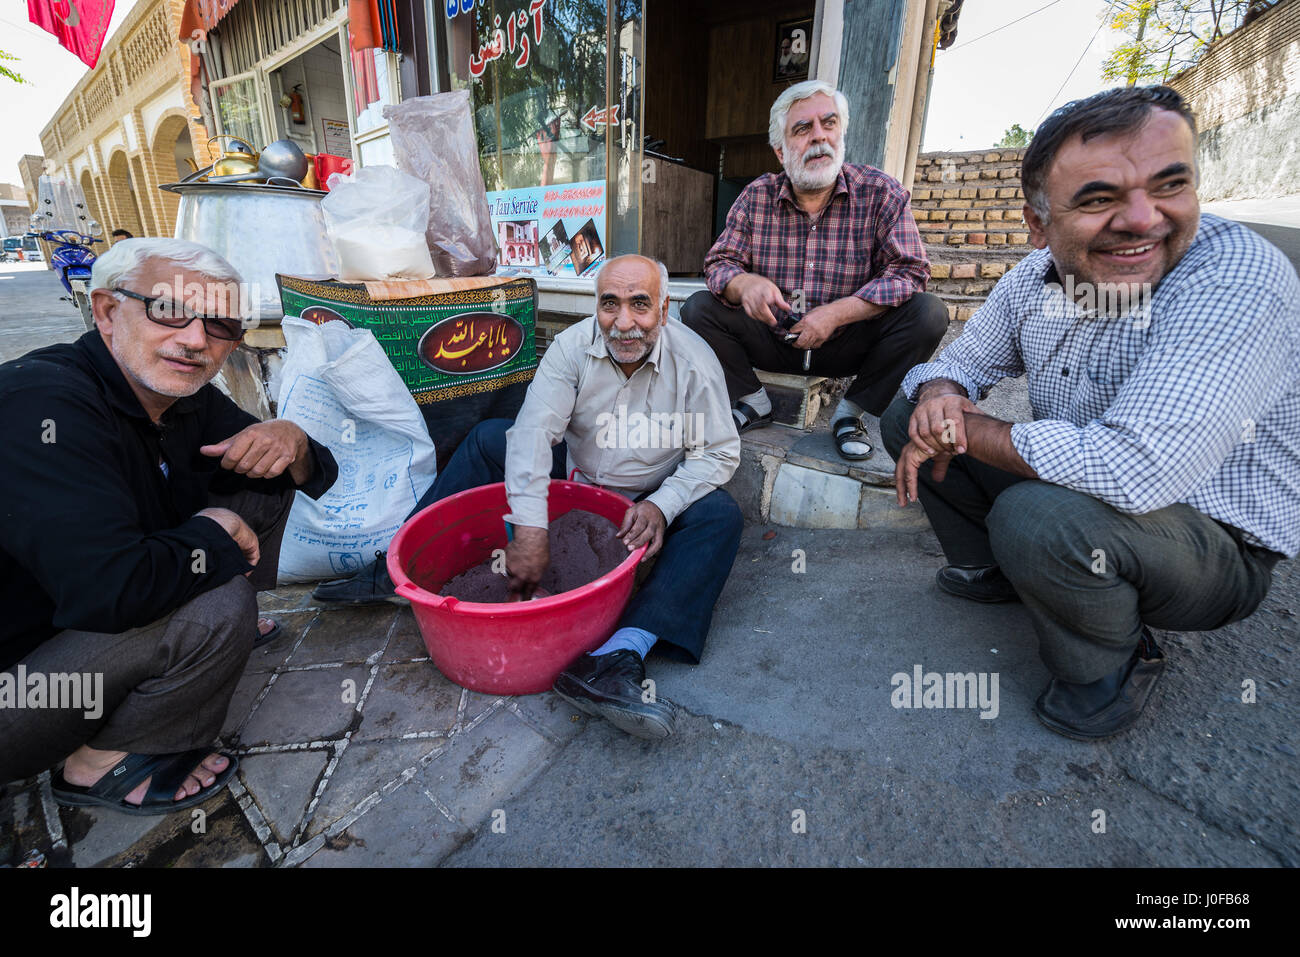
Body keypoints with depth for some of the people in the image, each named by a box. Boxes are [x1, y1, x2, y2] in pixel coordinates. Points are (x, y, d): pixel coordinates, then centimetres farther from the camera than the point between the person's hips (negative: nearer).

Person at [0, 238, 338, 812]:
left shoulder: (186, 399, -3)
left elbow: (317, 478, 3)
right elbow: (112, 587, -40)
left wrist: (292, 445, -20)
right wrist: (215, 535, -22)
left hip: (92, 616, 8)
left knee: (262, 491, 2)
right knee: (219, 606, -30)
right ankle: (101, 763, -4)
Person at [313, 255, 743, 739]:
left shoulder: (694, 362, -18)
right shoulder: (572, 346, -16)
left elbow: (718, 452, -13)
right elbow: (534, 432, -26)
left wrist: (661, 506, -29)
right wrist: (530, 531, -36)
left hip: (651, 499, -1)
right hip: (572, 480, 2)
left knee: (720, 516, -29)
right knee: (488, 437, -9)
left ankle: (619, 656, -46)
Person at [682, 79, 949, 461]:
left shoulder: (881, 194, -7)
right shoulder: (757, 196, -2)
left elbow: (909, 272, -13)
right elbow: (720, 263, -3)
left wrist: (836, 313, -26)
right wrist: (745, 284, -29)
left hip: (847, 343, -1)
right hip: (773, 340, 1)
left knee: (928, 312, -24)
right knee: (698, 308, -16)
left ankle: (850, 412, -4)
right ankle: (753, 402, 3)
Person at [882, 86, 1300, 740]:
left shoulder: (1239, 282, -28)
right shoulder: (1035, 277, -7)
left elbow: (1131, 472, -38)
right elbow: (960, 362, 5)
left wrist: (964, 430, -26)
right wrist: (938, 398, -21)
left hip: (1218, 546, -6)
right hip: (1072, 491, 6)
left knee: (1039, 517, -38)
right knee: (908, 414, 1)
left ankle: (1110, 668, -4)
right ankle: (993, 570, 18)